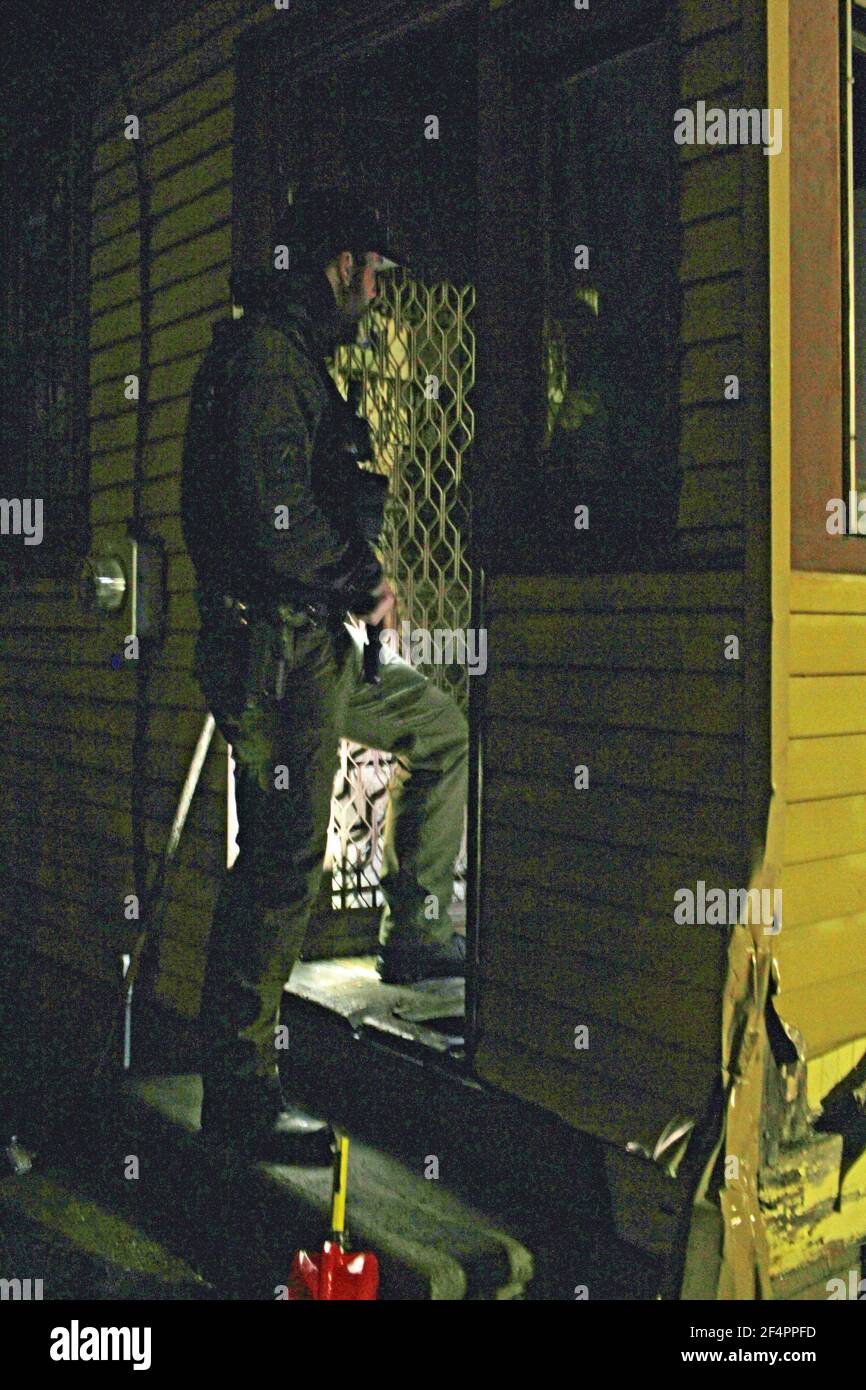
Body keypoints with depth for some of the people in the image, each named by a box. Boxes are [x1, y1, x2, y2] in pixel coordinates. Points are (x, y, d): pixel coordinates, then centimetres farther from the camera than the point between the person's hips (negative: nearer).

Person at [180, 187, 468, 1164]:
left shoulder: (296, 358, 20)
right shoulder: (266, 355, -13)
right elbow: (273, 517, -24)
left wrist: (356, 570, 10)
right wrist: (364, 582, -10)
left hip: (319, 642, 11)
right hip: (274, 649, -11)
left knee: (442, 730, 22)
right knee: (280, 866, -7)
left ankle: (414, 932, 27)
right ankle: (238, 1096, 3)